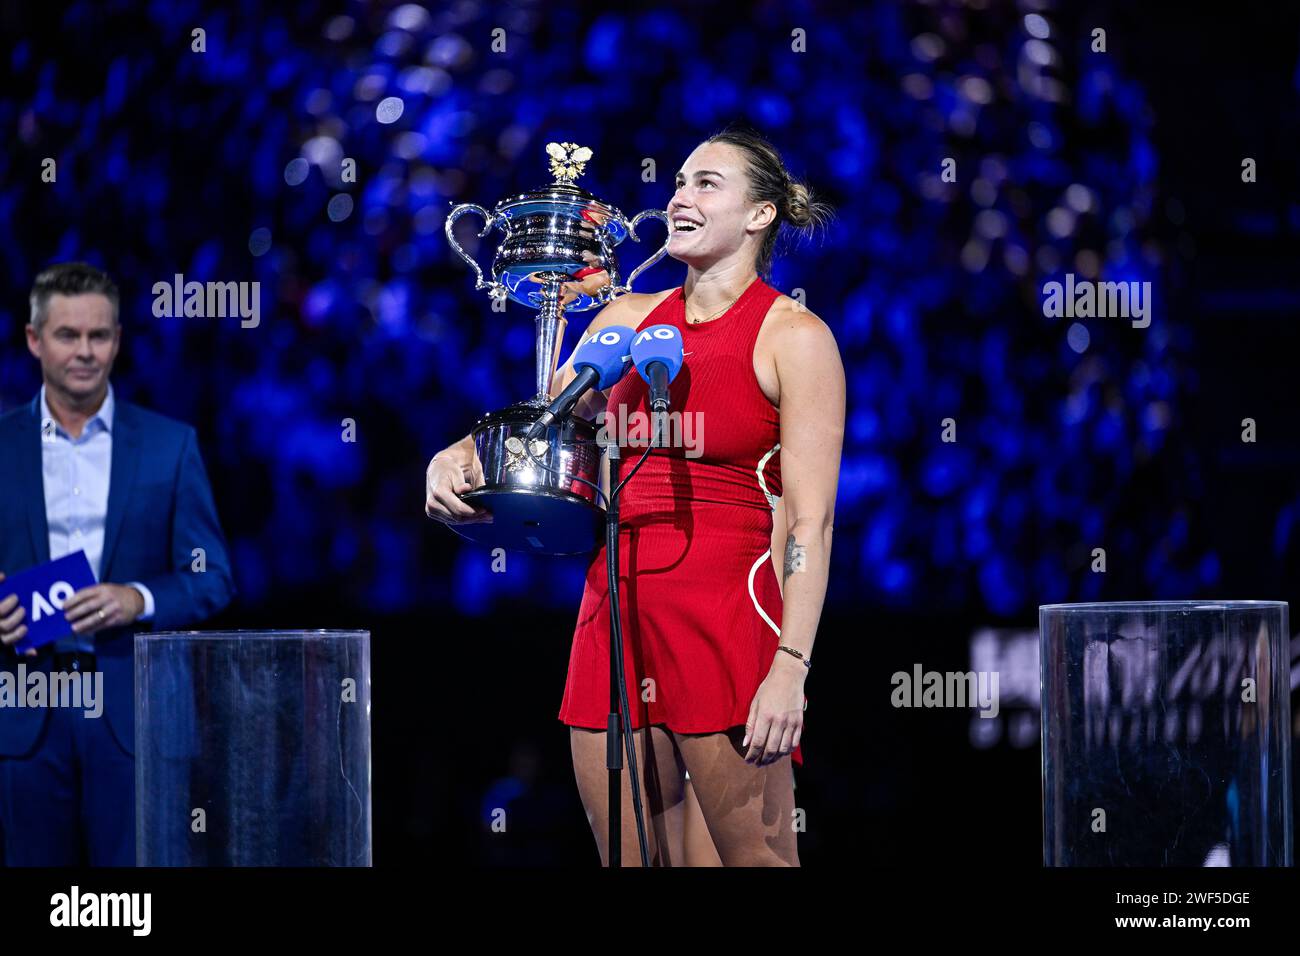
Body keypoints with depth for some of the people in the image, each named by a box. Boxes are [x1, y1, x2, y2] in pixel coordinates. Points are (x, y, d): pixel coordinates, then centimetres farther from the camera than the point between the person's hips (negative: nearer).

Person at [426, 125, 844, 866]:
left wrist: (791, 666, -18)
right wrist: (460, 456, 0)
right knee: (631, 859, 6)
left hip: (726, 611, -6)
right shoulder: (632, 318, 15)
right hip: (618, 604, 6)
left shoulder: (793, 337, -2)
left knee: (755, 855, -5)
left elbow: (811, 520, -9)